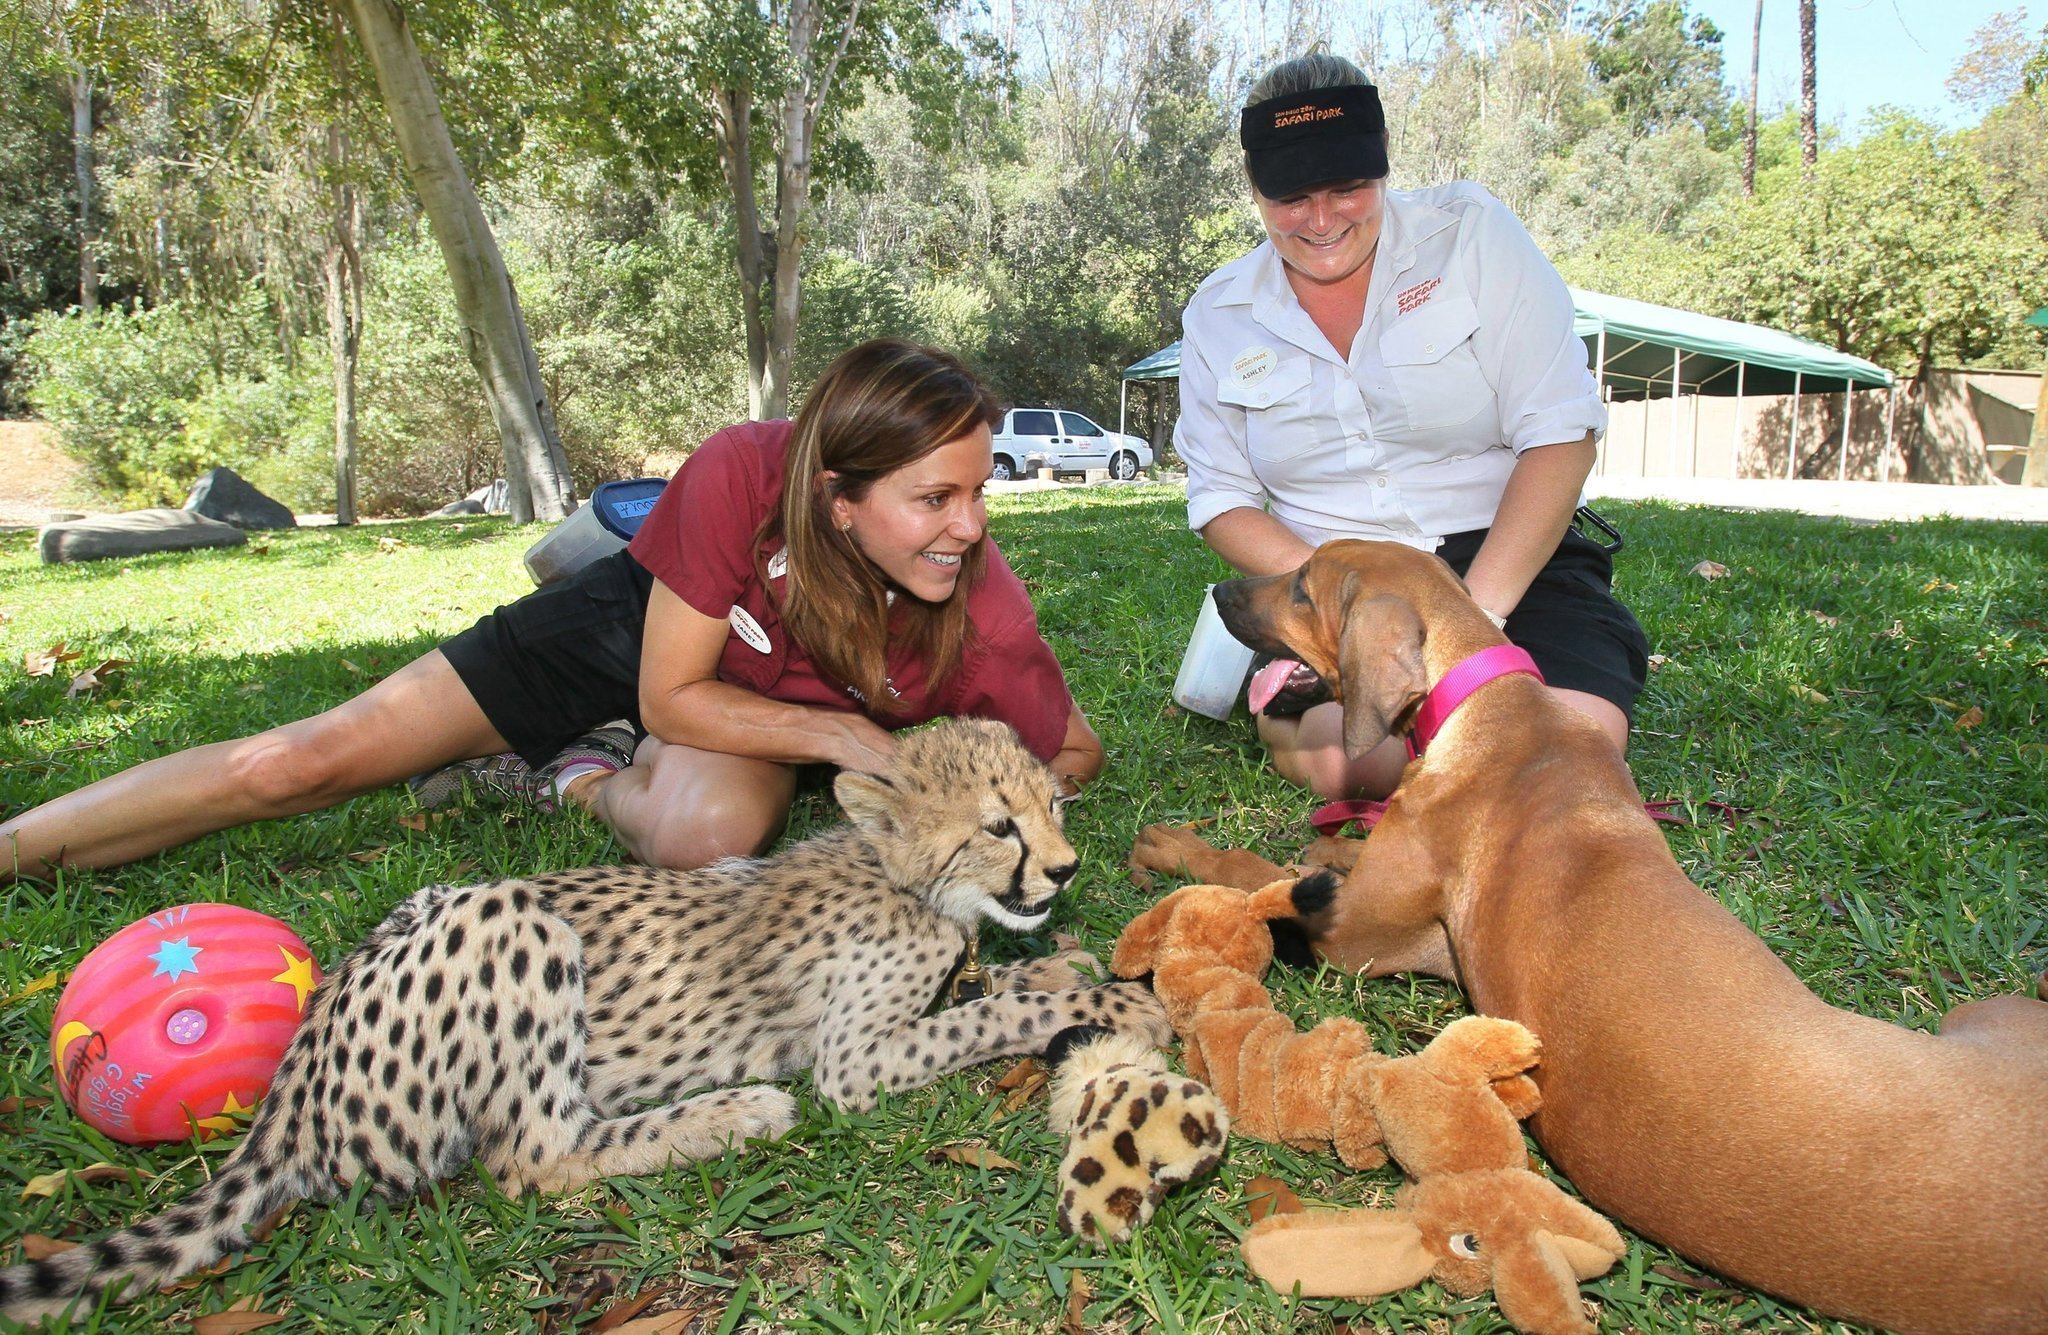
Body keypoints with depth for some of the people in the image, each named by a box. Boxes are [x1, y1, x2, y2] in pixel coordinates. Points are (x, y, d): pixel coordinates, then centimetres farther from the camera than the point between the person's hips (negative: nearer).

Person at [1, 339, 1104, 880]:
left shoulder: (984, 620, -34)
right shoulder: (743, 475, -37)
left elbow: (1076, 754, -14)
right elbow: (670, 696, -25)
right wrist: (836, 733, -30)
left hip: (769, 714, 1)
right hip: (642, 626, 0)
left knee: (706, 832, -37)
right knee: (306, 759, -2)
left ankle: (579, 780, 0)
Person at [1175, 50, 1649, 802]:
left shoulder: (1470, 232, -2)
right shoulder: (1217, 317, 5)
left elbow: (1559, 435, -8)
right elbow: (1221, 500, 5)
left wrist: (1477, 608, -19)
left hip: (1508, 558, 1)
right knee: (1339, 756, -31)